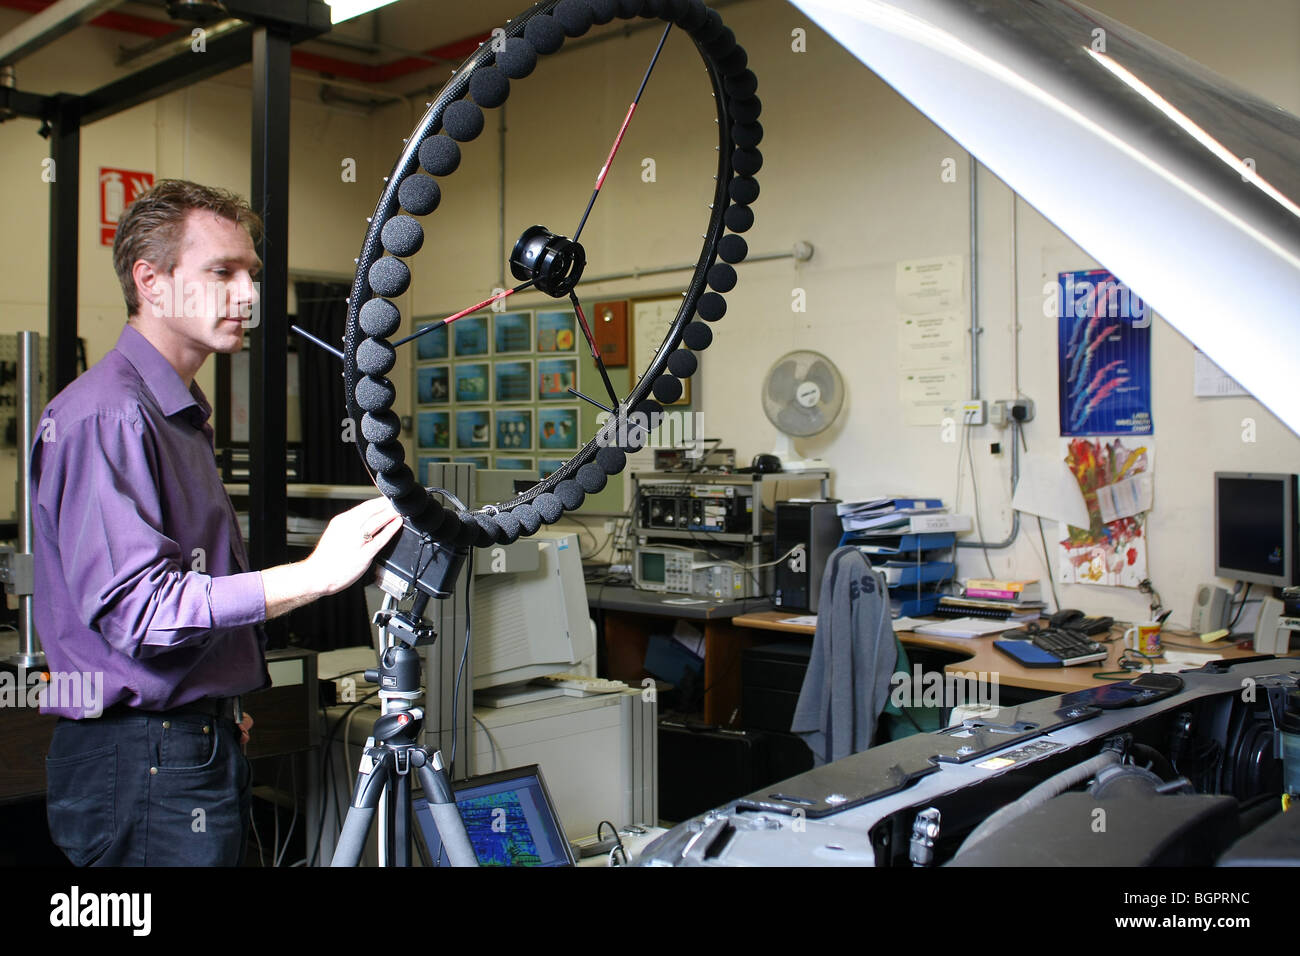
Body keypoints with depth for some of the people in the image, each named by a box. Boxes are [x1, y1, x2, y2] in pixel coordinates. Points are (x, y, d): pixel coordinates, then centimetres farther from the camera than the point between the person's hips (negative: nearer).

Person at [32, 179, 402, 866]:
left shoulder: (179, 412, 16)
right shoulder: (107, 413, -17)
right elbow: (137, 608, -26)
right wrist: (313, 576, -29)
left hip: (197, 742, 9)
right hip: (143, 762, -9)